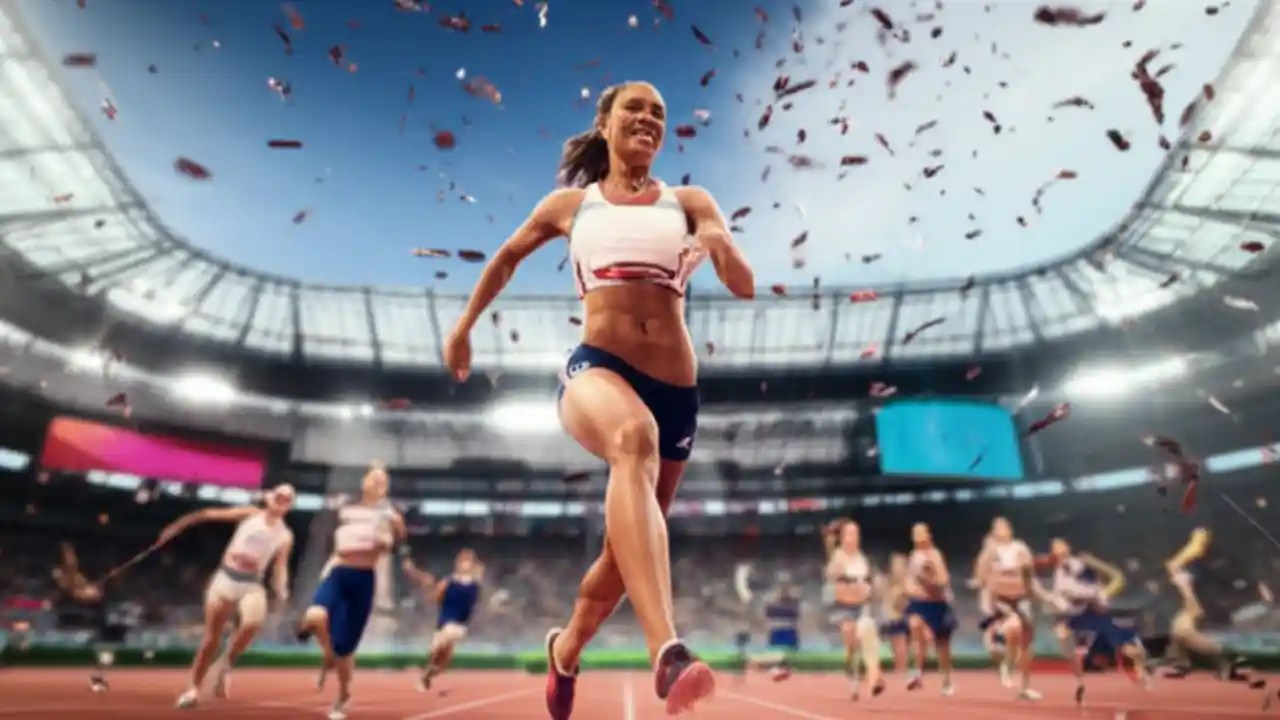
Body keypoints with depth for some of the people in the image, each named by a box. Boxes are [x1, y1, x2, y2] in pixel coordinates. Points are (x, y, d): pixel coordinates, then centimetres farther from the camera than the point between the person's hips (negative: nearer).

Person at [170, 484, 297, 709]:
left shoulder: (285, 536, 3)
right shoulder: (250, 515, 1)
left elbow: (280, 566, 1)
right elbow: (212, 513, 5)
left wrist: (281, 592, -16)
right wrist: (180, 524, 0)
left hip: (251, 584, -1)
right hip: (225, 577, 1)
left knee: (253, 623, -29)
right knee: (212, 637, 5)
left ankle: (226, 666, -1)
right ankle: (194, 688, 25)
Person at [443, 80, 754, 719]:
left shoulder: (690, 204, 12)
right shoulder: (569, 205, 13)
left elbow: (745, 288, 2)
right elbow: (506, 258, 28)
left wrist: (723, 247, -20)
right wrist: (464, 327, 31)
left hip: (676, 389, 3)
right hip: (596, 369, -2)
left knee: (626, 547, 13)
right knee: (634, 437, -41)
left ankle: (565, 650, 42)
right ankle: (667, 651, -48)